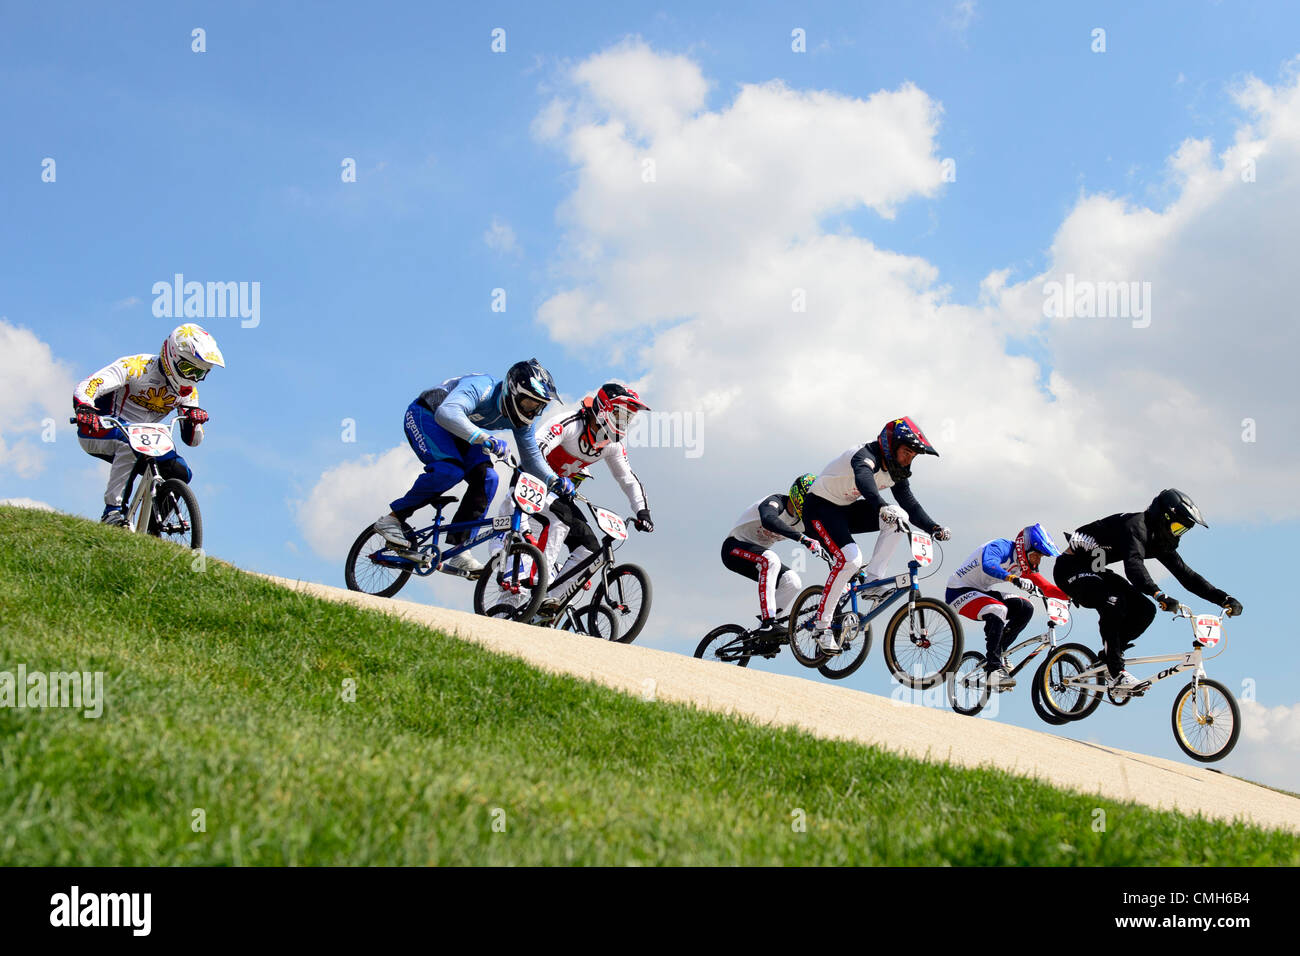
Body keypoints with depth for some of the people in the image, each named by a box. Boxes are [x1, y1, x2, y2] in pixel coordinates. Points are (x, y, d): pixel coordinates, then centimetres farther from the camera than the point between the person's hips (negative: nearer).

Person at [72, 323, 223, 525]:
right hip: (99, 431, -7)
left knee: (180, 473, -9)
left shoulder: (187, 391, 2)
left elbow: (193, 440, -1)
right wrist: (84, 409, -51)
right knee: (130, 444, -38)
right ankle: (112, 510, -32)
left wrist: (194, 418, -24)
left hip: (140, 438, 7)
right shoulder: (138, 366, -19)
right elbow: (86, 386, -28)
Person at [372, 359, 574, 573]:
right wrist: (485, 438, -63)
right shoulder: (481, 387, -35)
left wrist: (554, 480, -21)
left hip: (456, 434, 7)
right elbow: (447, 413, -52)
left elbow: (531, 456, -2)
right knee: (450, 470, -32)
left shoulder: (520, 418, -12)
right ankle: (393, 519, -16)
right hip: (425, 415, -7)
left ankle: (458, 552, -13)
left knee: (487, 478, -15)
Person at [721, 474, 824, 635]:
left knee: (793, 582, -14)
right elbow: (769, 521, -49)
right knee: (770, 559, -37)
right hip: (734, 548, -8)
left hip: (757, 553, 8)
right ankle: (767, 622, -38)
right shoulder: (775, 503, -26)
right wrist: (802, 538, -58)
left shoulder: (803, 520, -2)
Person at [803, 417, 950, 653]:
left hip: (847, 509, 8)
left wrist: (934, 527, -15)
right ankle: (822, 625, -15)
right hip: (820, 506, -8)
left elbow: (911, 505, 2)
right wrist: (882, 507, -70)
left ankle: (872, 581, -10)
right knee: (850, 558, -28)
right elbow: (864, 479, -51)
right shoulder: (865, 456, -28)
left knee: (900, 517, -14)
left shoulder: (896, 471, -1)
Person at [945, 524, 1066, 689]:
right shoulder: (1002, 547, -21)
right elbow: (988, 565, -42)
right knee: (998, 610, -33)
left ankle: (998, 652, -1)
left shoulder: (1024, 566, 5)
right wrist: (1013, 578, -55)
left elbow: (1046, 587, 7)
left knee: (1025, 608, -5)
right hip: (959, 591, -9)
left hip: (982, 592, 9)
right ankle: (994, 669, -32)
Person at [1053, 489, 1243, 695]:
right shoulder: (1136, 526, -26)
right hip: (1071, 568, -10)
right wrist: (1159, 595, -59)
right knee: (1113, 602, -34)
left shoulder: (1159, 540, 2)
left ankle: (1108, 655, 7)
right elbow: (1134, 565, -44)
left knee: (1145, 610, -6)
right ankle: (1117, 673, -30)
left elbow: (1186, 574, 4)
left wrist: (1223, 598, -5)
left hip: (1095, 571, 10)